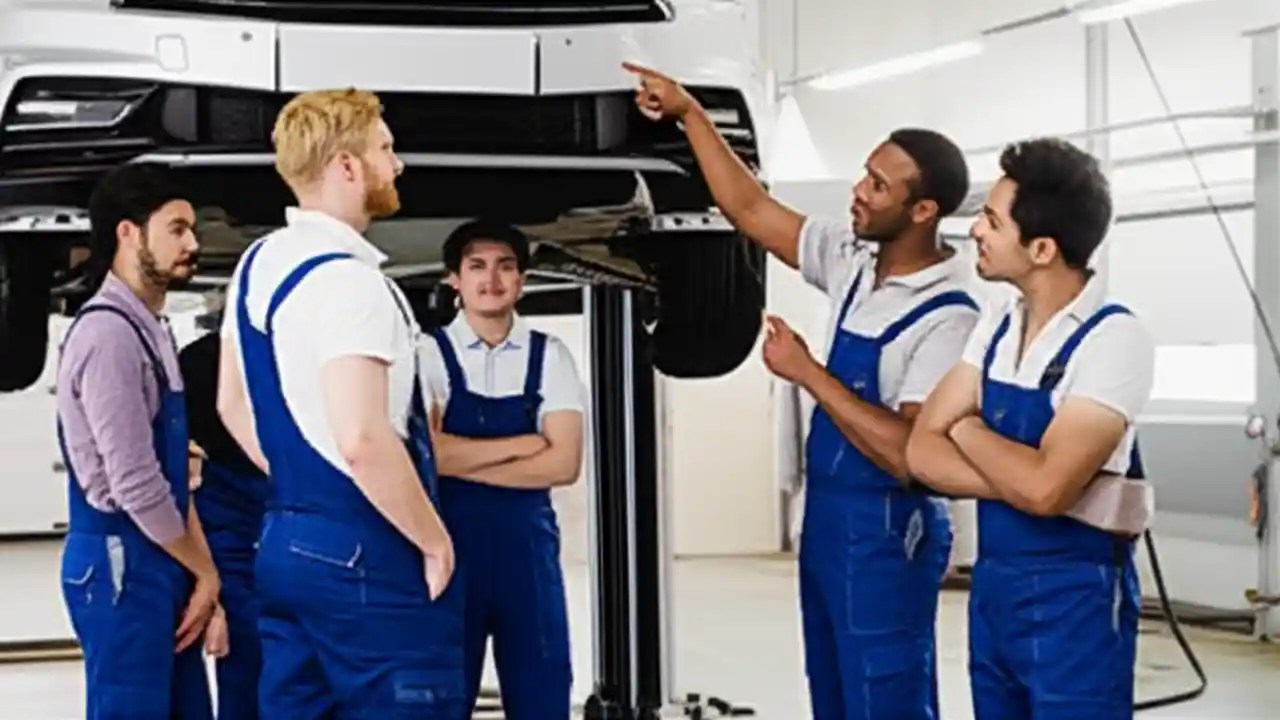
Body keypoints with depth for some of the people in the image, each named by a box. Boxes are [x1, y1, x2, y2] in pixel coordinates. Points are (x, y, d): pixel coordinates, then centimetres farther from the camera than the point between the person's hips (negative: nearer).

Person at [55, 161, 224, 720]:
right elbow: (135, 486, -19)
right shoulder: (107, 334, -17)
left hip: (160, 563, 9)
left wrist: (202, 575, 8)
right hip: (121, 565, -9)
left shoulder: (152, 331, 13)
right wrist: (205, 571, -6)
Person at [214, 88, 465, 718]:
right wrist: (434, 540, -15)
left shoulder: (259, 263, 10)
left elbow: (233, 405, 20)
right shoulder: (346, 279, -19)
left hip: (284, 543, 9)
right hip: (365, 555, -9)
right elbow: (363, 441, -27)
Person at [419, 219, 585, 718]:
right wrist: (523, 443, -9)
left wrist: (462, 462, -10)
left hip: (527, 545, 2)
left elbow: (563, 463, -5)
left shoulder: (549, 356, 4)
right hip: (450, 544, -2)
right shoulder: (429, 354, -1)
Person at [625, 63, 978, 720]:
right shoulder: (853, 262, 3)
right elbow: (750, 211, 12)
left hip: (884, 537, -8)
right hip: (826, 522, 9)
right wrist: (689, 113, 7)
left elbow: (907, 457, -27)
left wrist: (807, 373, -20)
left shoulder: (948, 318, -21)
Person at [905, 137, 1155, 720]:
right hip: (991, 589, 7)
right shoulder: (995, 328, 4)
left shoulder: (1114, 339, -17)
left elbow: (1045, 488, -26)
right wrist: (1019, 480, -18)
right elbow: (922, 451, -2)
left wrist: (969, 430, -8)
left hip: (1074, 600, -7)